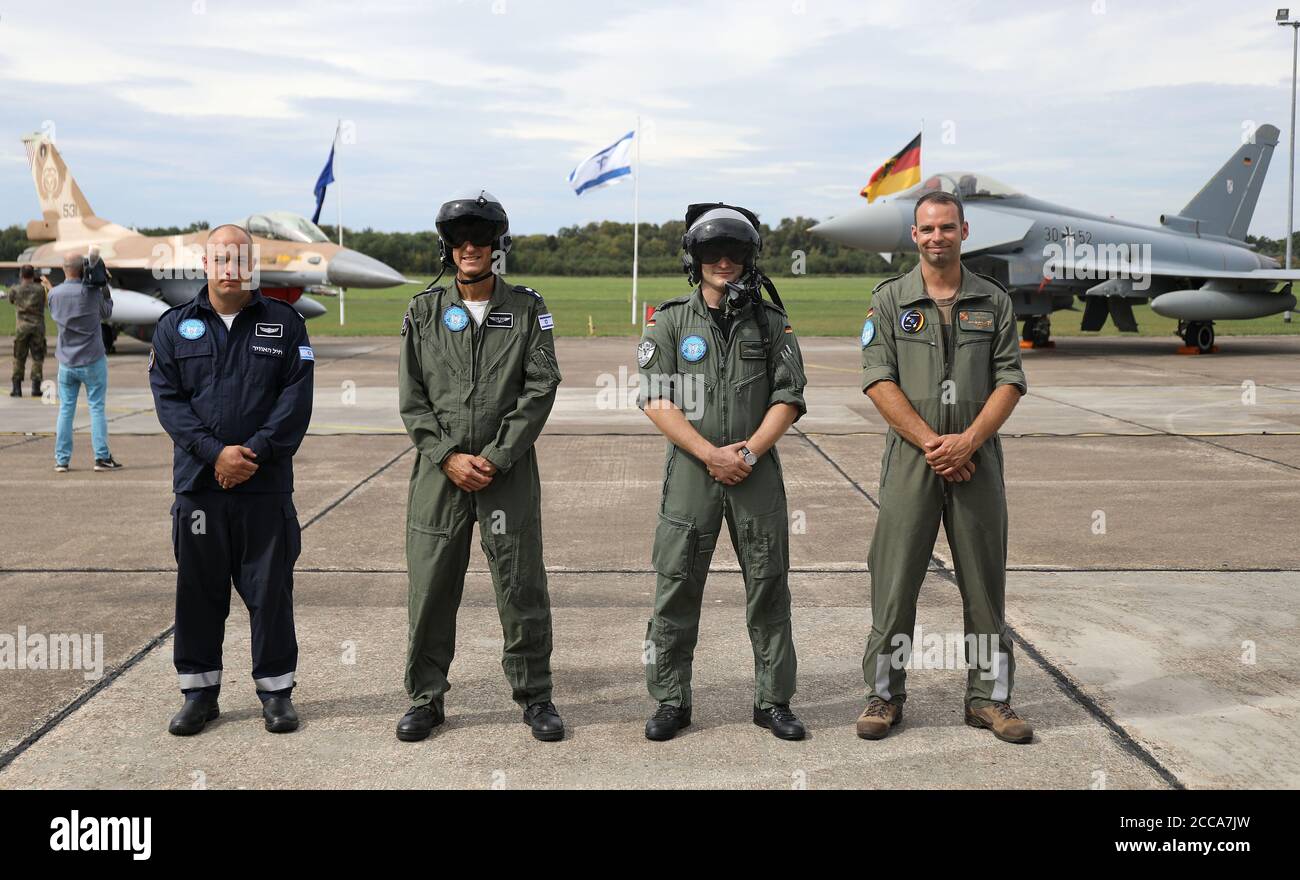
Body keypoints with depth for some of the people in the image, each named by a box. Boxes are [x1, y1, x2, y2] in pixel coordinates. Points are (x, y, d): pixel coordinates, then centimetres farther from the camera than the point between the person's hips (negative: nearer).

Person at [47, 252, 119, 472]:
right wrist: (105, 287, 12)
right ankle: (101, 457, 2)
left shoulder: (54, 294, -1)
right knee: (97, 408, 2)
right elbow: (107, 314, 4)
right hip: (92, 361, -3)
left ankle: (62, 460, 10)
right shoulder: (92, 292, -12)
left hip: (66, 362, 4)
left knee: (65, 409, 8)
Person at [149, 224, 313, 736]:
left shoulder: (285, 323, 5)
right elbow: (167, 398, 0)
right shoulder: (175, 326, 8)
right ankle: (200, 690, 21)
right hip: (198, 482, 1)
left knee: (270, 590, 4)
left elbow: (296, 398, -3)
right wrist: (214, 452, -13)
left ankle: (276, 690, 16)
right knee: (198, 591, 8)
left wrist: (256, 452, -14)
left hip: (266, 485, -1)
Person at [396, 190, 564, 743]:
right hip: (439, 471, 1)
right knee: (431, 590, 5)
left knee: (522, 589, 3)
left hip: (509, 471, -1)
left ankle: (534, 697, 18)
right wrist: (450, 457, -8)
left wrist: (495, 457, -11)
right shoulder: (424, 312, 8)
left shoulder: (527, 311, 4)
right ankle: (425, 700, 20)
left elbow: (540, 389, -3)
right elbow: (412, 397, 4)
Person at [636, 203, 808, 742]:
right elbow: (657, 399, -3)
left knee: (769, 587, 4)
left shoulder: (771, 323, 7)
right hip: (690, 472, -1)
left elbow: (788, 397, 2)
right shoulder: (672, 322, 4)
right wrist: (711, 453, -12)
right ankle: (671, 702, 12)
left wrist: (749, 452, -12)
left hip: (757, 471, 1)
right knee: (677, 587, 1)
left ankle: (773, 701, 15)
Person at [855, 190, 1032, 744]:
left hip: (977, 458, 2)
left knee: (984, 582, 6)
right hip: (910, 458, -1)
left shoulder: (993, 301, 9)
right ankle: (883, 694, 12)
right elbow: (879, 380, -4)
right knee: (894, 579, 0)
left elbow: (1010, 381, 3)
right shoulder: (890, 299, 5)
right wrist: (931, 443, -12)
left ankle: (988, 697, 16)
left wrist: (967, 441, -12)